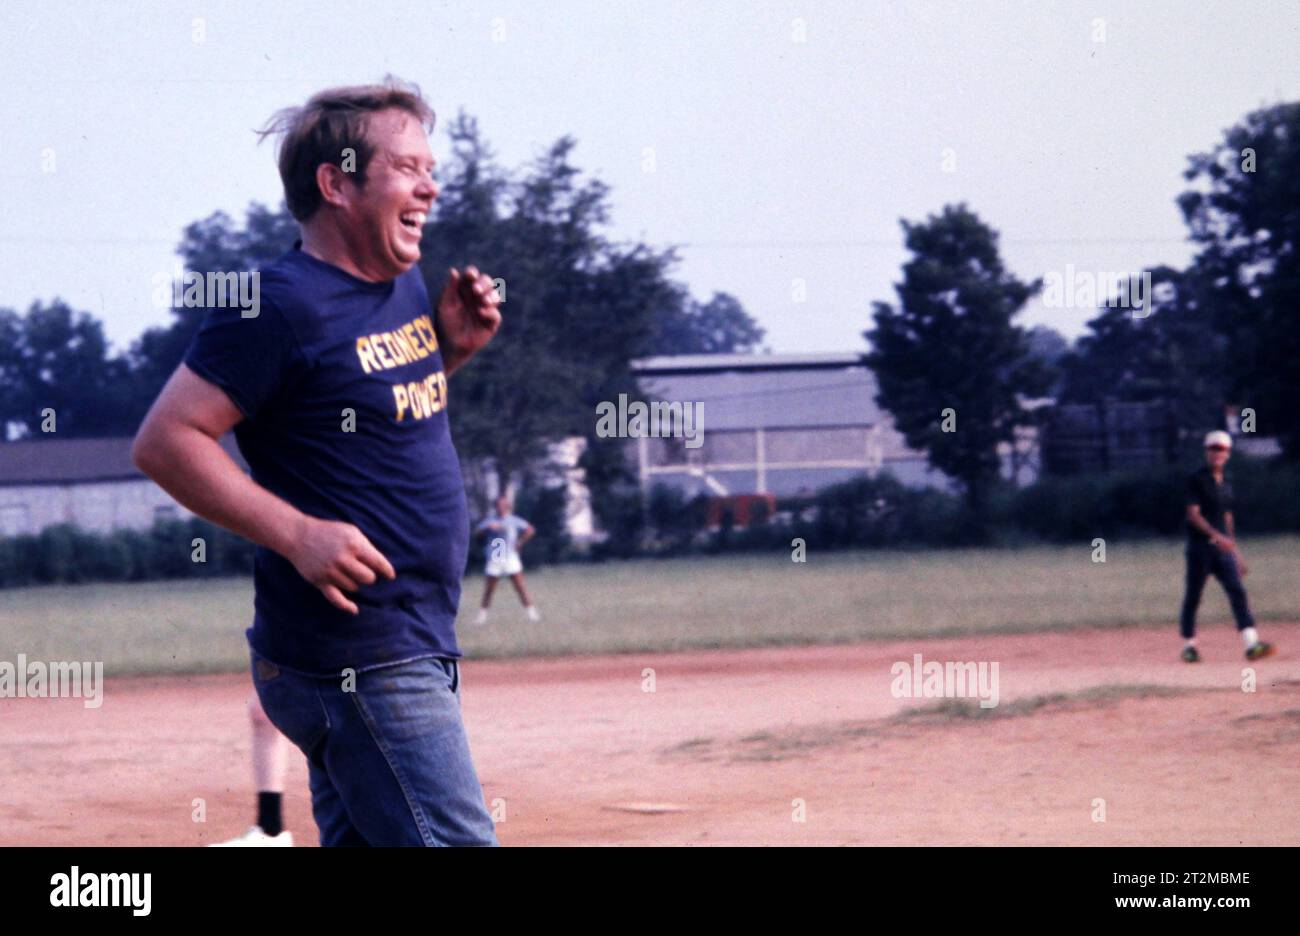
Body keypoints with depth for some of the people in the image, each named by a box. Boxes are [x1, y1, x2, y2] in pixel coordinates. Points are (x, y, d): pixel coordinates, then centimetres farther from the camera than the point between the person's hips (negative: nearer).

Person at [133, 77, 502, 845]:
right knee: (457, 840, -12)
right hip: (360, 664, -9)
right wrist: (298, 533, -23)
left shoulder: (405, 286, 13)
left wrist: (452, 346, 10)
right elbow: (165, 441, -15)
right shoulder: (282, 305, -14)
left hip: (413, 647, 9)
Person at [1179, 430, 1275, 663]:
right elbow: (1193, 514, -15)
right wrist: (1216, 535, -28)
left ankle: (1252, 644, -19)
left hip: (1223, 548, 5)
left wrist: (1237, 555, 21)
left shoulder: (1225, 485, 15)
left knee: (1237, 591, -9)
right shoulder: (1197, 480, -5)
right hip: (1200, 546, -5)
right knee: (1193, 597, 2)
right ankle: (1188, 645, 16)